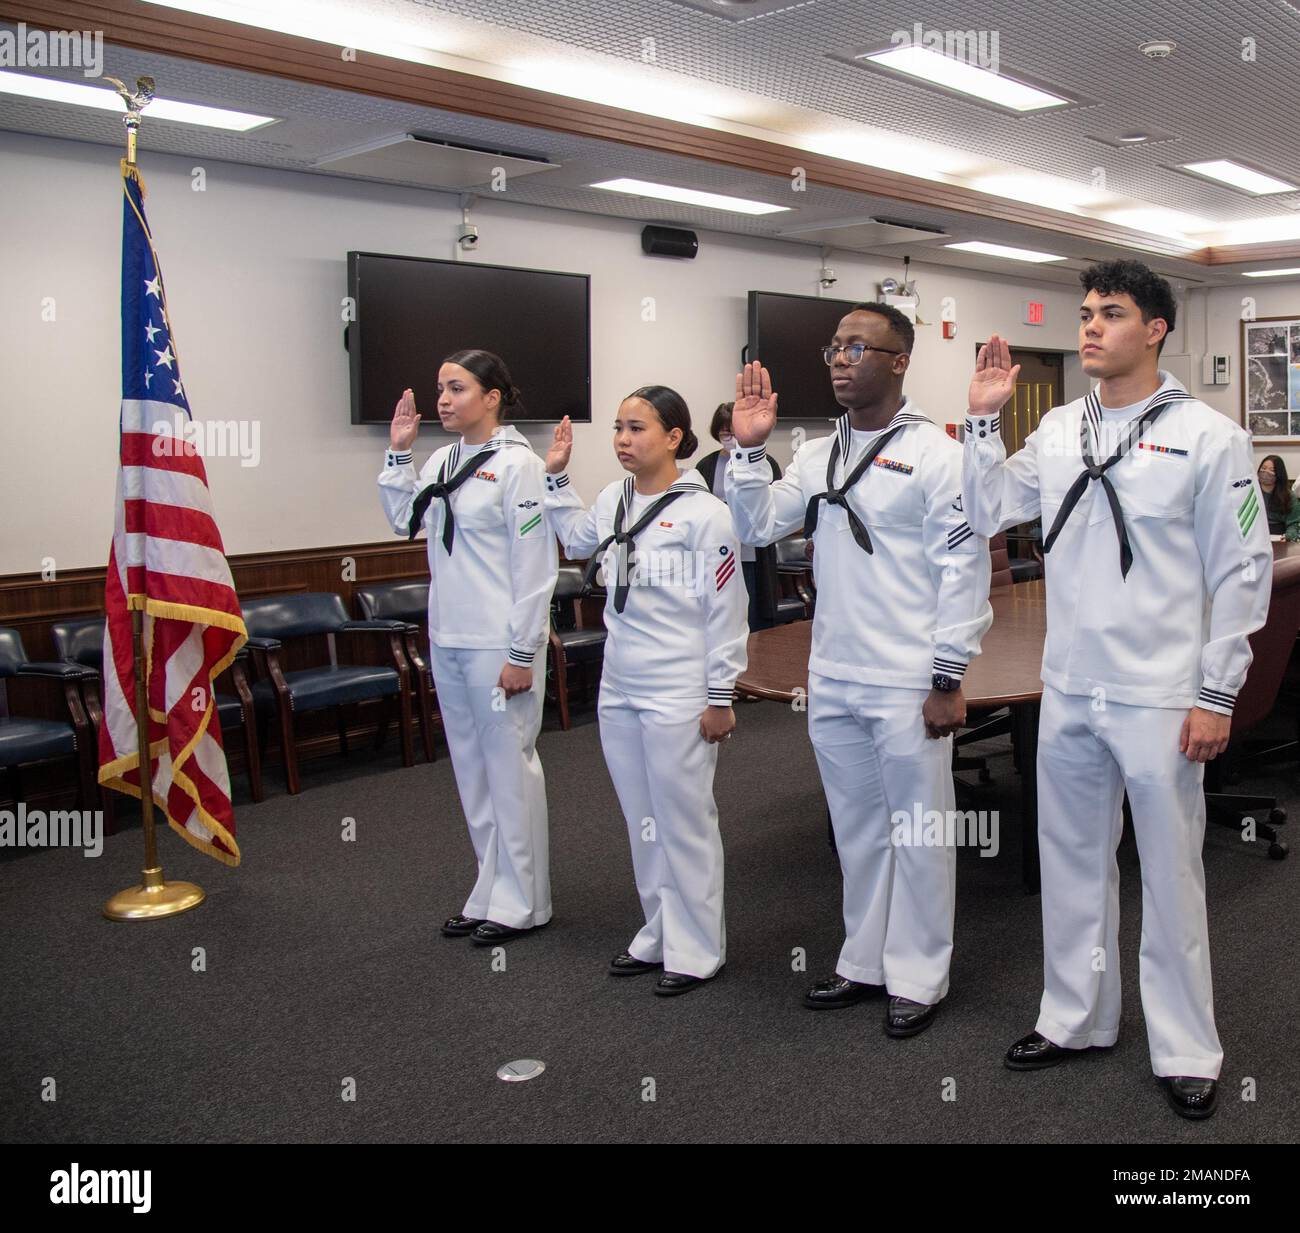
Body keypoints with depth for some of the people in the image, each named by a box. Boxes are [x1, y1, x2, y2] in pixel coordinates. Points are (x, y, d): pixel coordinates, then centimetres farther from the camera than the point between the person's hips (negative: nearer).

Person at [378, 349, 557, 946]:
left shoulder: (516, 464, -12)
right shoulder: (443, 460, 10)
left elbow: (535, 564, -14)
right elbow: (406, 520, 18)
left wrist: (522, 653, -16)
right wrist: (399, 453, 9)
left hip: (497, 644, -8)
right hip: (447, 639, 8)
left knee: (509, 765, 2)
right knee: (471, 766, 15)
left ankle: (521, 901, 16)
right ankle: (491, 892, 28)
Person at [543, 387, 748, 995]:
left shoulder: (704, 512, -13)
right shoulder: (613, 499, 7)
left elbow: (725, 610, -12)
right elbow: (576, 539, 29)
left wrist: (720, 696, -12)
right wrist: (556, 477, 20)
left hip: (679, 696, -7)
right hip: (619, 690, 7)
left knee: (684, 821, 3)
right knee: (642, 820, 17)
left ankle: (696, 950, 18)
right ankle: (660, 935, 32)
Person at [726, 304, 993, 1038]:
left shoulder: (934, 452, -8)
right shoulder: (819, 456, 11)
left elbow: (964, 568, -12)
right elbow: (758, 527, 10)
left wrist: (948, 678, -14)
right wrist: (750, 449, -3)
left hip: (909, 686, -6)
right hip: (833, 680, 7)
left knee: (919, 835, 6)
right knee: (858, 831, 18)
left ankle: (919, 978, 21)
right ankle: (865, 963, 32)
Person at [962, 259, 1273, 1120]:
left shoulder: (1208, 436, -7)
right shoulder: (1058, 431, 7)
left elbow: (1243, 572, -6)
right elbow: (989, 515, 10)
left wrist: (1217, 696, -9)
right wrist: (986, 419, 1)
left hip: (1160, 700, -5)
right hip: (1069, 694, 5)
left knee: (1171, 876, 6)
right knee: (1072, 863, 16)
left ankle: (1186, 1051, 23)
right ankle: (1075, 1020, 32)